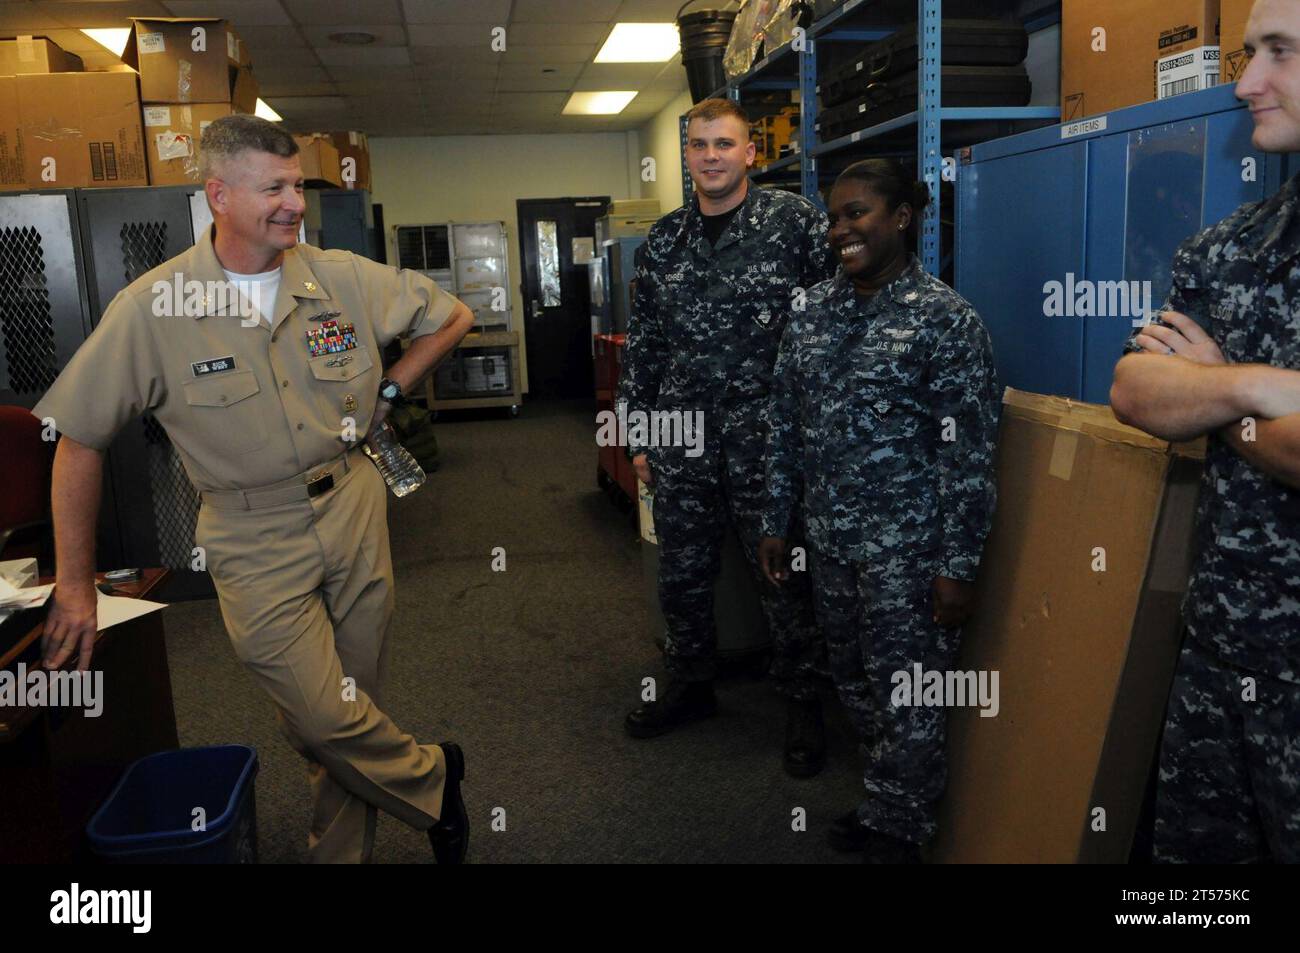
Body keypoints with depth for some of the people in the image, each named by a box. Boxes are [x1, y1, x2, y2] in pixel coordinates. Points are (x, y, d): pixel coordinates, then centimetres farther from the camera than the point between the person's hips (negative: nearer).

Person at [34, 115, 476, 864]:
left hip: (355, 511, 3)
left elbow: (451, 316, 11)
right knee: (324, 718, -5)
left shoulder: (343, 278, -4)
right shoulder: (153, 307, -11)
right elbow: (79, 439, -5)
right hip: (256, 540, -2)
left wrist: (390, 390, 5)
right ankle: (432, 779, 25)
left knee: (354, 706, 13)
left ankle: (340, 849, 36)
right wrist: (76, 584, -3)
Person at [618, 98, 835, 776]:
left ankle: (802, 706, 26)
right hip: (681, 442, 4)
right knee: (680, 577, 15)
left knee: (784, 578, 7)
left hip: (766, 438, -4)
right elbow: (641, 345, 12)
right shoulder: (663, 241, 9)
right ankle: (690, 688, 37)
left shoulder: (794, 221, -4)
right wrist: (637, 436, 11)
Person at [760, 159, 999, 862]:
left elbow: (969, 454, -12)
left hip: (907, 547, -5)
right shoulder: (813, 310, 7)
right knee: (854, 684, 17)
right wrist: (776, 521, 11)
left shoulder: (944, 318, -10)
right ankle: (883, 806, 37)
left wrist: (958, 565, -13)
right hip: (831, 539, 6)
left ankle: (896, 835, 25)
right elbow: (785, 426, 11)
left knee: (904, 700, 5)